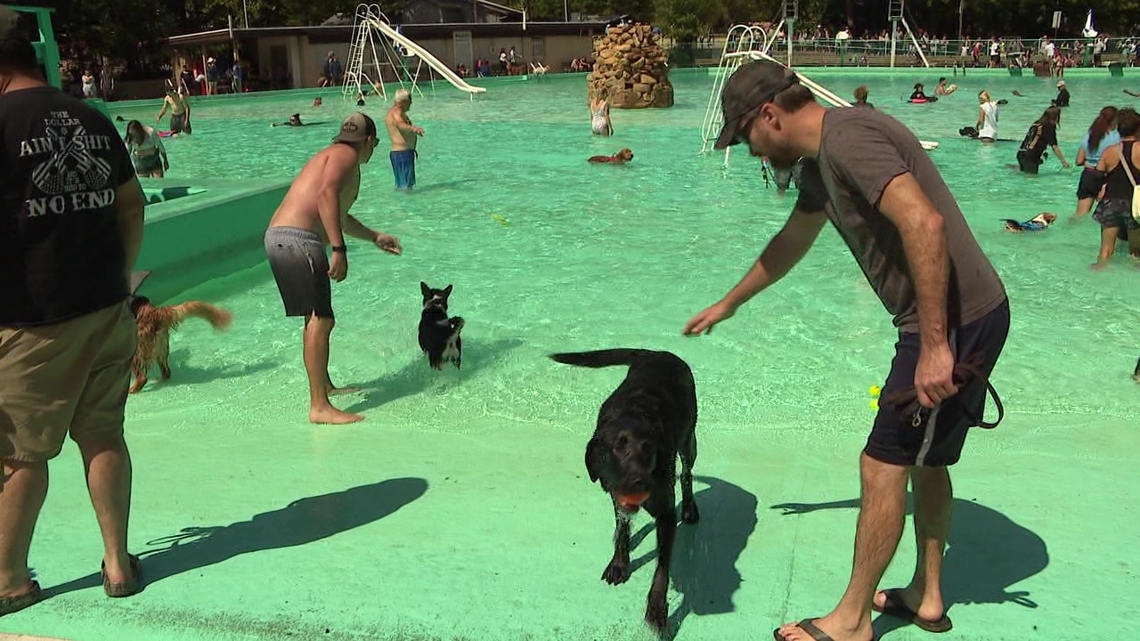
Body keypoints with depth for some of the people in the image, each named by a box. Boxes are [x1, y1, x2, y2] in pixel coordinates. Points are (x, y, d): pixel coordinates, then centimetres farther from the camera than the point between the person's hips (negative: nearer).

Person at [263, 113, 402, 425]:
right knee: (320, 320, -11)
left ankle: (324, 385, 37)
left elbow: (337, 215, 44)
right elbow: (326, 194, -22)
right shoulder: (345, 154, -2)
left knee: (316, 319, 22)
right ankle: (319, 407, -12)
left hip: (279, 237, 10)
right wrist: (339, 250, -26)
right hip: (296, 239, -10)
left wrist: (375, 237, 53)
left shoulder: (333, 156, 29)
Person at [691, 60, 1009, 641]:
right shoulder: (819, 161, 14)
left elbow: (925, 225, -31)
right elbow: (790, 243, 30)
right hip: (969, 317, 10)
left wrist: (934, 345, -29)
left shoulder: (848, 138, -18)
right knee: (925, 458, 20)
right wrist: (728, 304, 41)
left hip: (956, 320, -10)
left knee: (885, 465, -1)